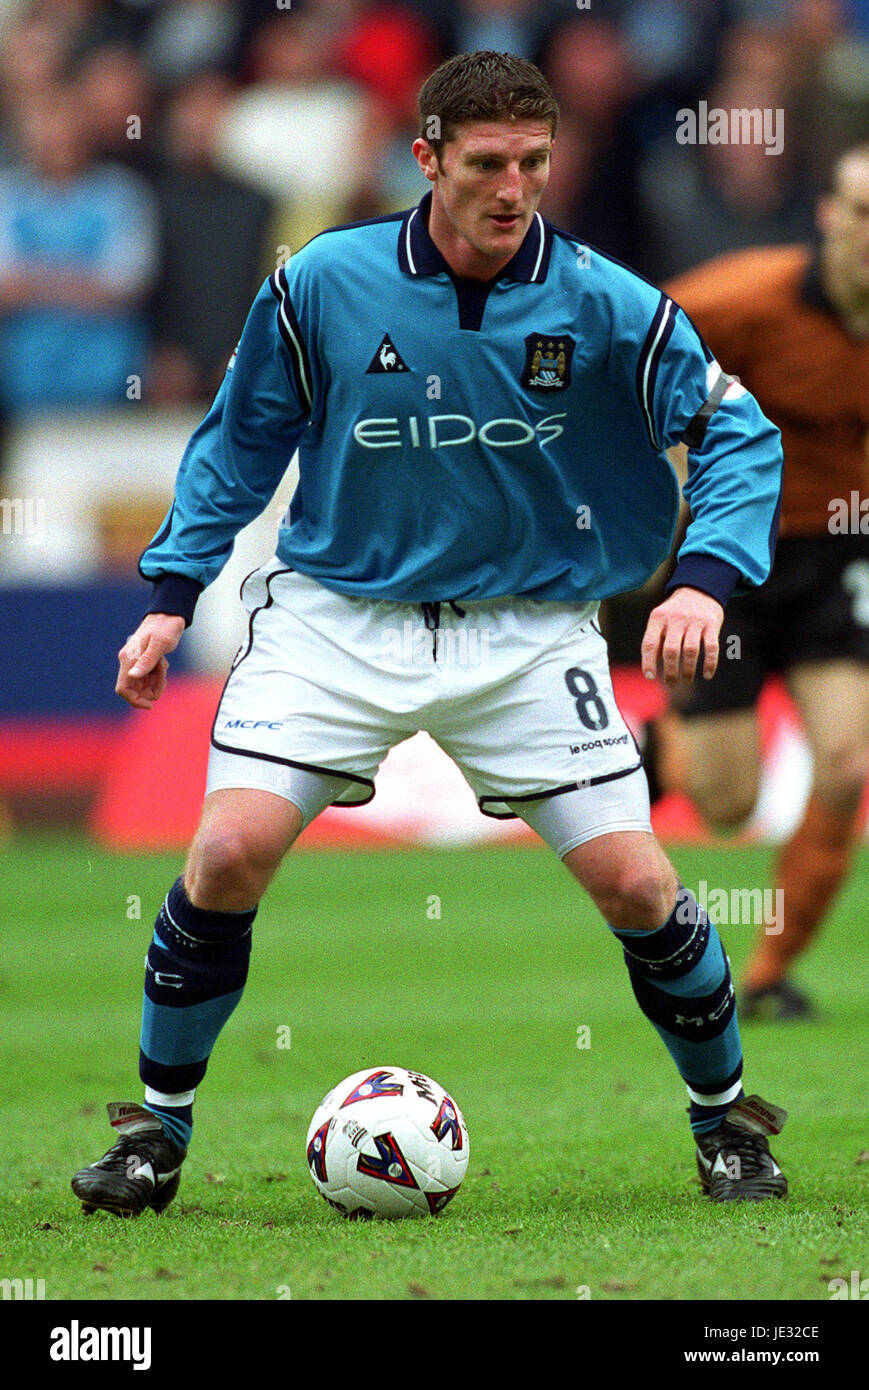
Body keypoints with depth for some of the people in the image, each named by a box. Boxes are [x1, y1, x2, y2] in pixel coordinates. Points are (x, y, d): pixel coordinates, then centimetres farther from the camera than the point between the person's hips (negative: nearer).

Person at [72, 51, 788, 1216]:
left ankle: (726, 1119, 18)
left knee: (635, 881, -8)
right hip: (337, 616, 0)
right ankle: (160, 1125, 4)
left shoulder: (608, 307, -11)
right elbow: (240, 441, 6)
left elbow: (740, 434, -4)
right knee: (231, 850, -16)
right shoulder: (322, 286, -10)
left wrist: (706, 579, -20)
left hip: (529, 627, 0)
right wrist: (172, 594, 1)